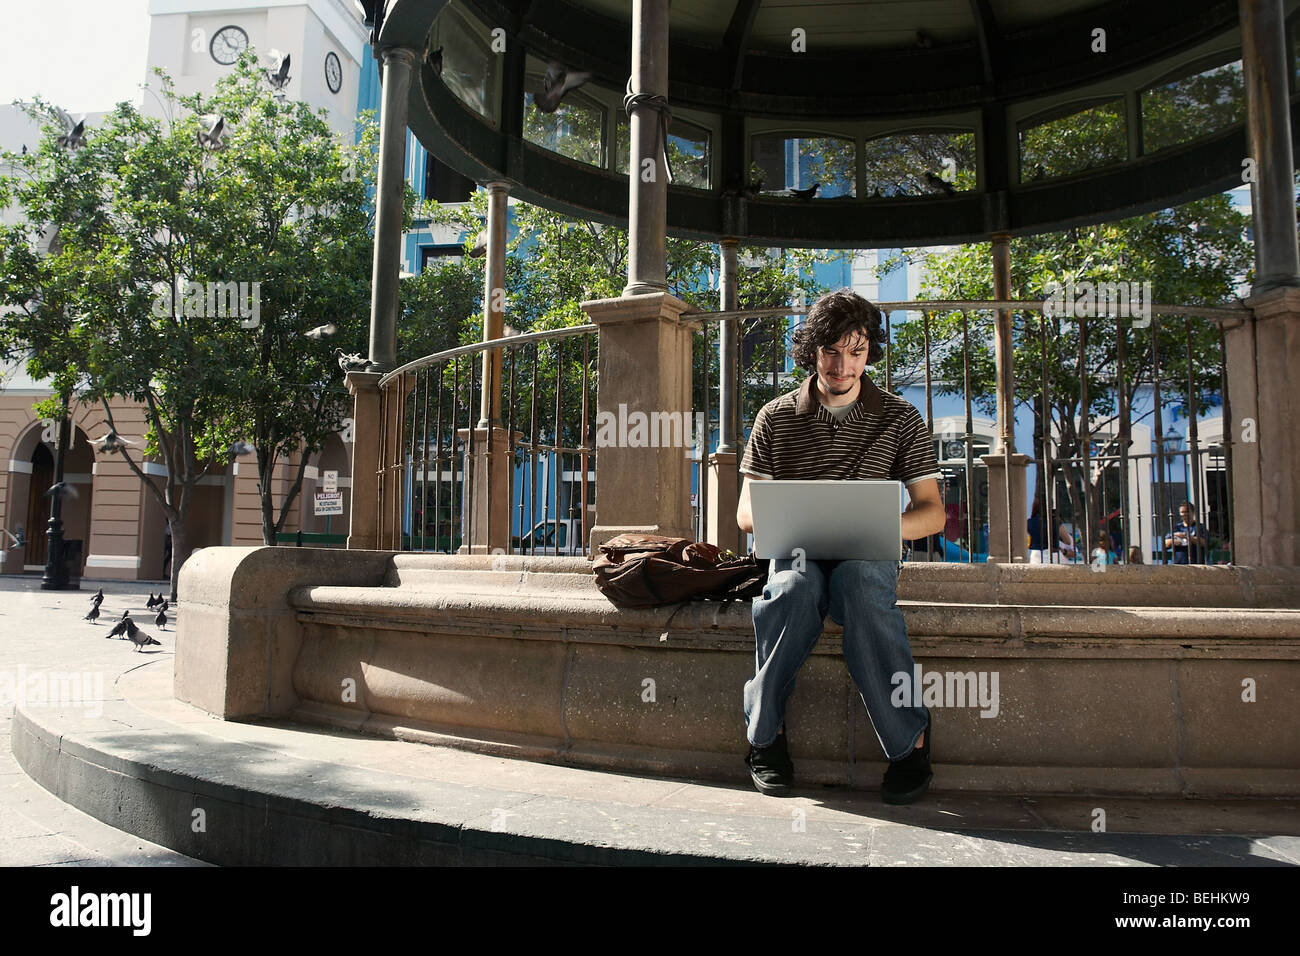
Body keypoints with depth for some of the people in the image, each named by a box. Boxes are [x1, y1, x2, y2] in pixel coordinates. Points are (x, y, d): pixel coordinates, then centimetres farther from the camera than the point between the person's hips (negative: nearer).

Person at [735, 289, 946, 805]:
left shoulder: (900, 419, 8)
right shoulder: (776, 417, 8)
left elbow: (932, 511, 5)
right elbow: (746, 511, 6)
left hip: (868, 555, 0)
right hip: (797, 552, 1)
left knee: (860, 586, -37)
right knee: (795, 588, -36)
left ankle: (908, 739, -25)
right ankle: (765, 730, -21)